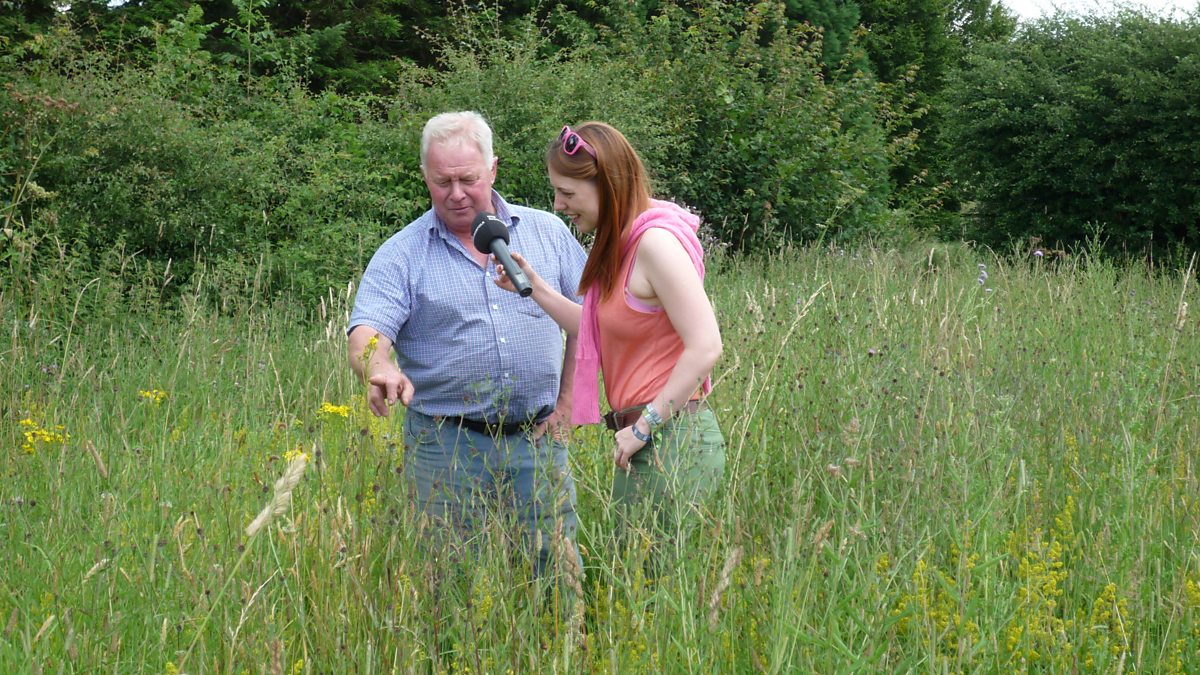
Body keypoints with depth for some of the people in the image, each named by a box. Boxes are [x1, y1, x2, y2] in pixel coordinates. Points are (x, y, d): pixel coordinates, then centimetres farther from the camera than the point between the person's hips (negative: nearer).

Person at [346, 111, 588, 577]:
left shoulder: (548, 233, 6)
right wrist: (381, 369, -35)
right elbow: (365, 334, -12)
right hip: (446, 446, -1)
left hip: (537, 437, 2)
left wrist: (567, 402, 5)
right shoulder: (401, 255, 0)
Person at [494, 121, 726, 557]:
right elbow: (604, 333, 18)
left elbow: (705, 345, -20)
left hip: (671, 437, -9)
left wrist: (644, 426, -17)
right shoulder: (624, 244, 14)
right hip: (646, 439, 9)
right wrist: (536, 288, 13)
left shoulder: (656, 241, -15)